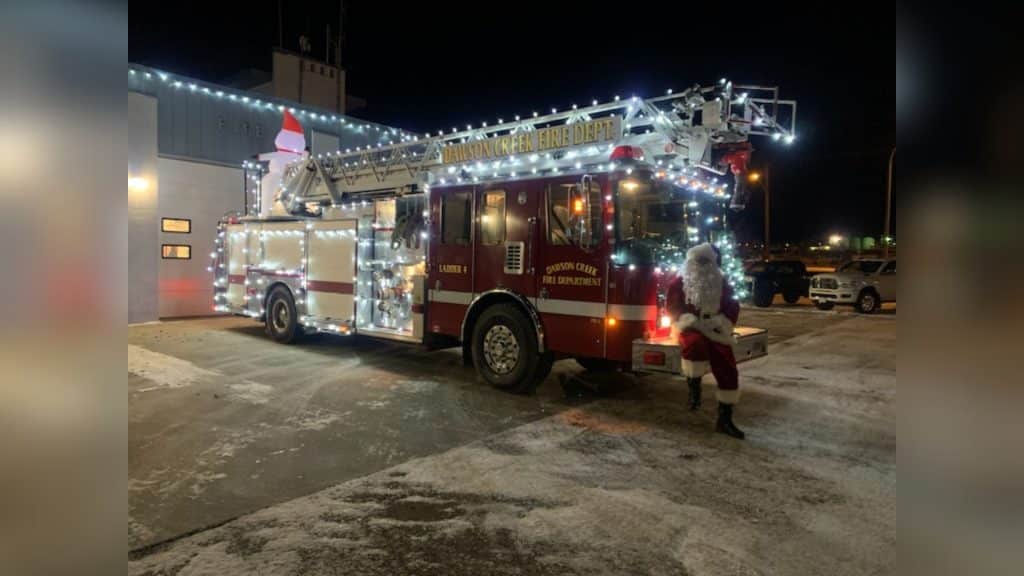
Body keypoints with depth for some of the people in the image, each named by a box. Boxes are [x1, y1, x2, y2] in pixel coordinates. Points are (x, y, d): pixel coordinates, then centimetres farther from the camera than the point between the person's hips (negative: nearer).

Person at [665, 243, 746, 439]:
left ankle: (724, 420, 4)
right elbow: (672, 305, -3)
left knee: (728, 371, -6)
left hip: (715, 331, 3)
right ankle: (694, 386, -18)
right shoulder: (680, 282, 3)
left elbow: (732, 307, 8)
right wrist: (692, 321, -17)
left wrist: (717, 322, -11)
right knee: (696, 343, -40)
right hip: (690, 328, -3)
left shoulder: (721, 282, 10)